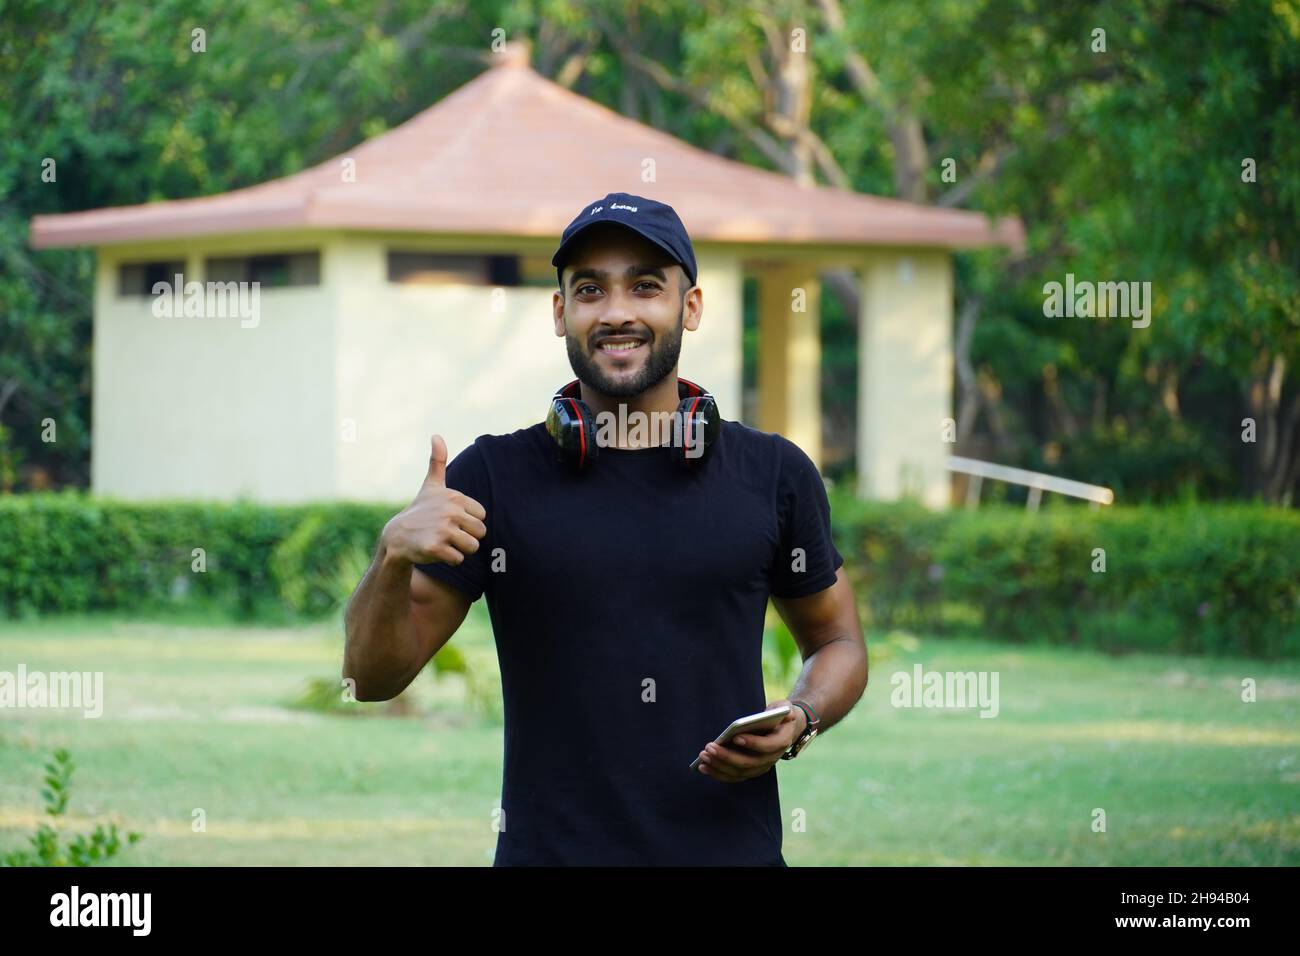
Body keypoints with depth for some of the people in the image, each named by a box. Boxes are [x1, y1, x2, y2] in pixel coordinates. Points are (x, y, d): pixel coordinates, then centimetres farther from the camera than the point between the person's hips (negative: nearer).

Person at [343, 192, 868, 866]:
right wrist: (394, 554, -22)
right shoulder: (493, 476, -1)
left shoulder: (774, 475, 2)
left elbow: (838, 641, 14)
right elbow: (373, 676, -4)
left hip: (731, 847, 1)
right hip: (550, 848, -1)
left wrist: (800, 722, -7)